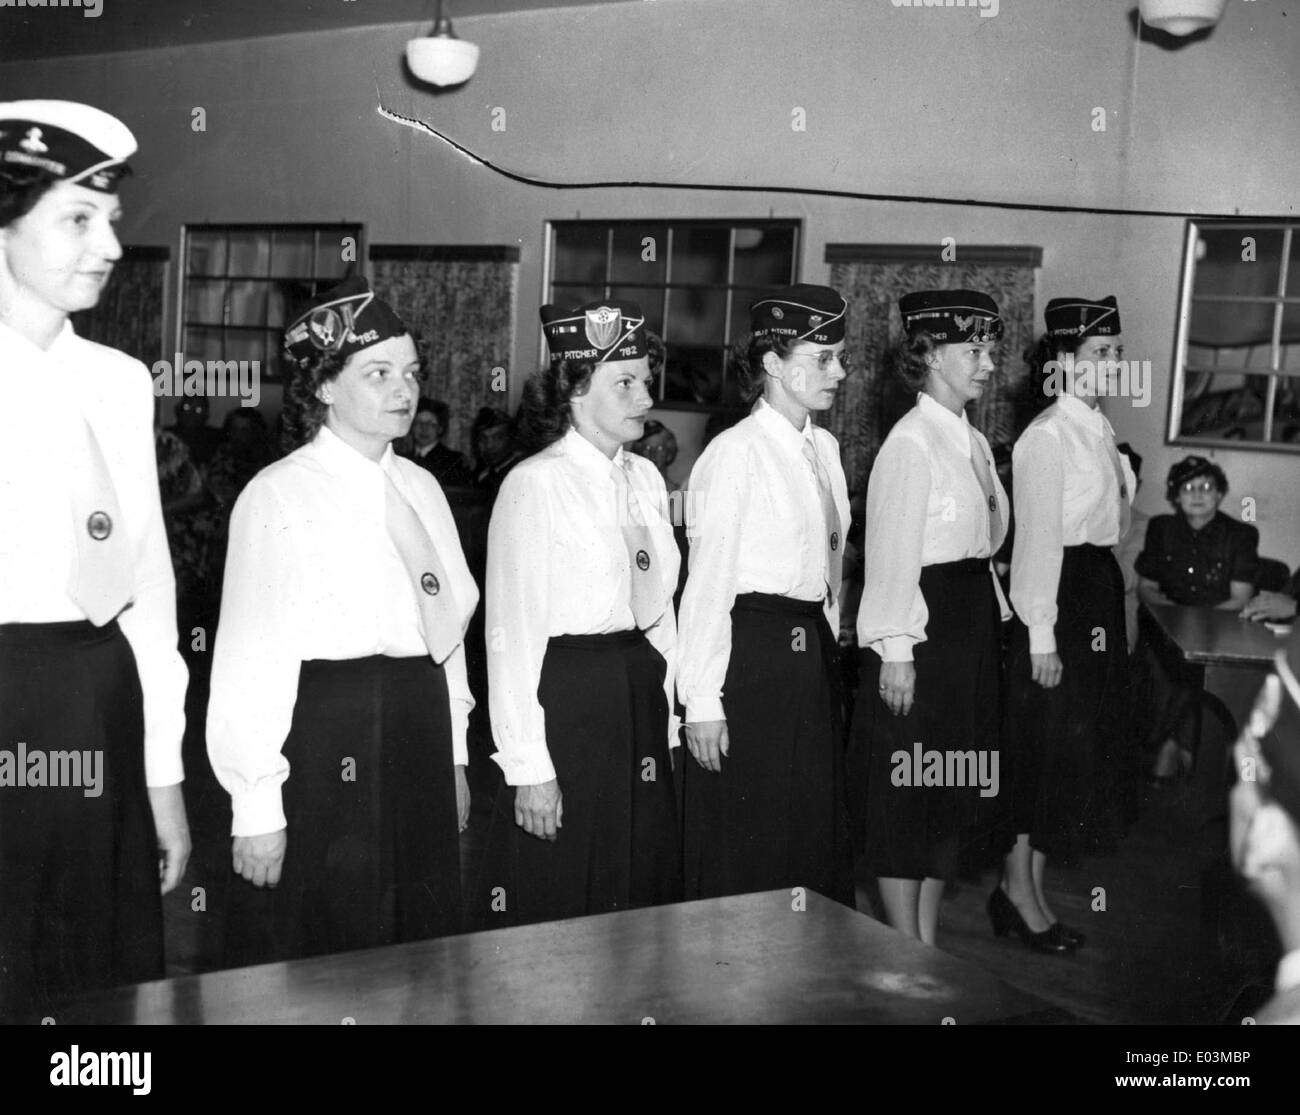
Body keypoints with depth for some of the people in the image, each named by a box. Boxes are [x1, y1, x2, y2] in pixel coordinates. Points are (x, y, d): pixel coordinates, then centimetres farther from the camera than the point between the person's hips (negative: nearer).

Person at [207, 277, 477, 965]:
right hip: (321, 745, -6)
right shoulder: (278, 496, -9)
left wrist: (454, 756, 12)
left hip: (419, 737, 6)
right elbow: (249, 659, -11)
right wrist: (256, 805, -13)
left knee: (419, 958, 14)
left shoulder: (421, 489, 11)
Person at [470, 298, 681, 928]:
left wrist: (666, 719, 10)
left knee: (641, 894, 14)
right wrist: (529, 767, -14)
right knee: (553, 901, 5)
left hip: (642, 698, 7)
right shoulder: (535, 485, -11)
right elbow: (512, 635, -13)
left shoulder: (645, 478, 9)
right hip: (564, 703, -6)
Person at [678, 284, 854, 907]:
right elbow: (706, 582, -13)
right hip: (748, 652, -8)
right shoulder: (735, 453, -12)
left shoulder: (824, 448, 11)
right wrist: (701, 700, -14)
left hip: (814, 650, 8)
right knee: (744, 850, 2)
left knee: (819, 828, 15)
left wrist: (828, 642, 10)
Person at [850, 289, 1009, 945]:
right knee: (907, 798, 1)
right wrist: (896, 649, -19)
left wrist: (995, 615, 9)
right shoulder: (911, 442, -13)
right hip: (924, 625, -9)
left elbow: (982, 544, 15)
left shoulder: (973, 442, 13)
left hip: (974, 622, 9)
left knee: (952, 798, 14)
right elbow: (891, 554, -16)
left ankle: (927, 945, 26)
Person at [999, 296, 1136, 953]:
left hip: (1100, 596, 9)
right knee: (1046, 745, -1)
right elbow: (1037, 540, -16)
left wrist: (1114, 612, 12)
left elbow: (1110, 528, 14)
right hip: (1058, 599, -9)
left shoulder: (1099, 431, 13)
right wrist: (1041, 636, -18)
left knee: (1084, 745, 13)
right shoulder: (1047, 436, -13)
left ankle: (1028, 886, 23)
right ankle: (1018, 887, 14)